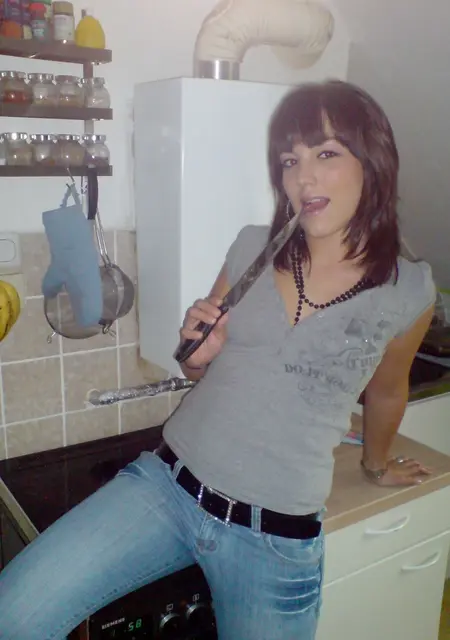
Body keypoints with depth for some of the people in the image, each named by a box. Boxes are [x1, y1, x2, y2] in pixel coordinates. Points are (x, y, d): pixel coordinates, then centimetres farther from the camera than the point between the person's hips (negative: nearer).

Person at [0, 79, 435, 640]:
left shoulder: (410, 292, -5)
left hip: (275, 539, -1)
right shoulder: (253, 247, 1)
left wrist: (376, 465, 29)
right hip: (167, 482, 2)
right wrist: (197, 353, -8)